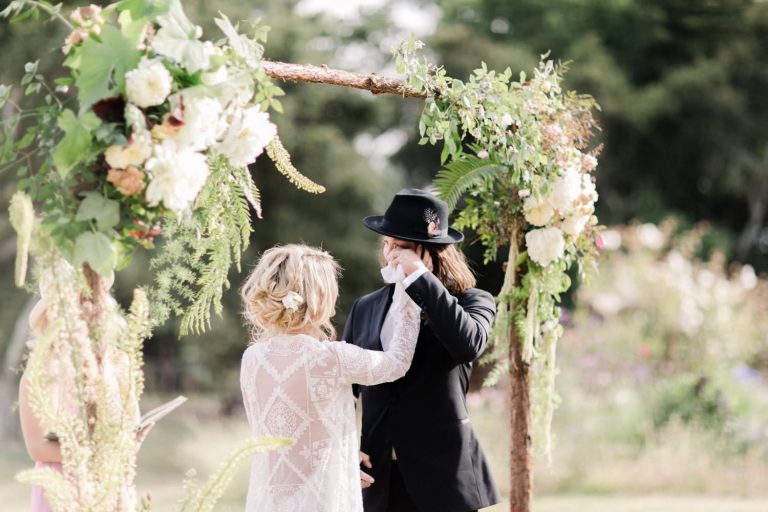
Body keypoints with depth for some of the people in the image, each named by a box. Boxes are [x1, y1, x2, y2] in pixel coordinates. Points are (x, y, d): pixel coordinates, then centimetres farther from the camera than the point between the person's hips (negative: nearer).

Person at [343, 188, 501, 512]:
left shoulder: (471, 301, 1)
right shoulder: (365, 308, 13)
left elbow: (469, 345, -22)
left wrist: (421, 278, -18)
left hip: (442, 477, -4)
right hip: (378, 481, 4)